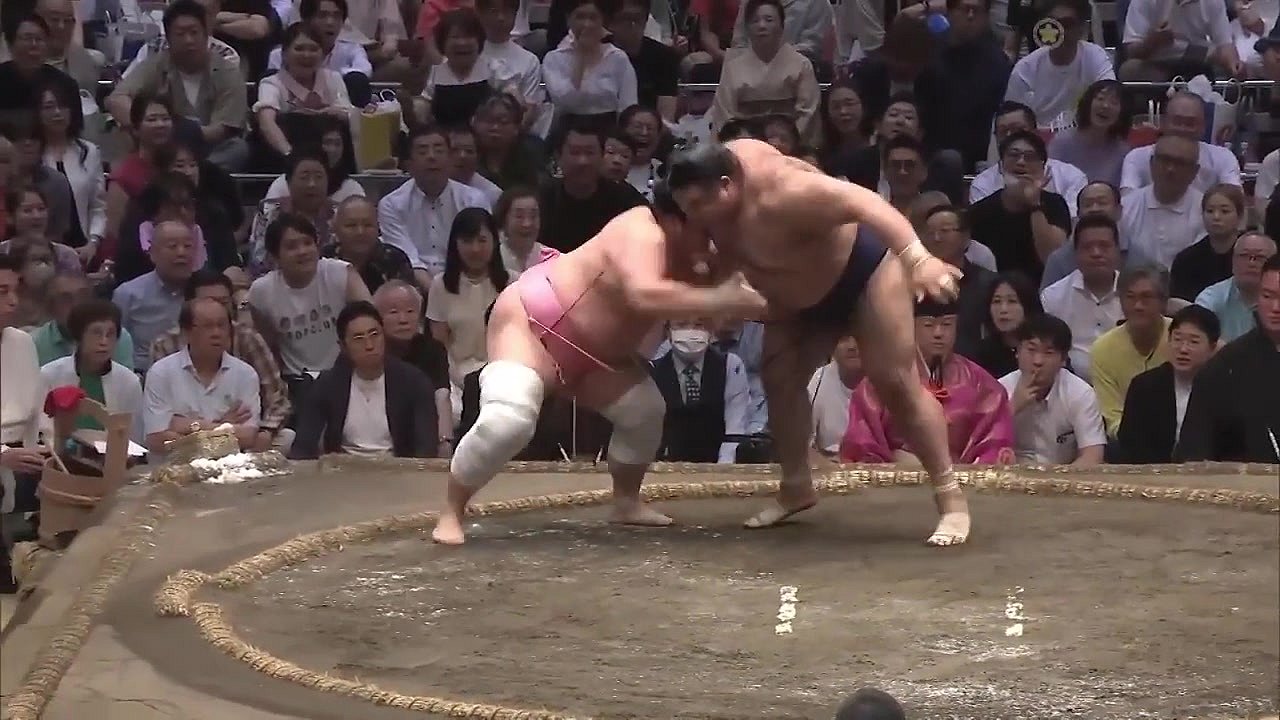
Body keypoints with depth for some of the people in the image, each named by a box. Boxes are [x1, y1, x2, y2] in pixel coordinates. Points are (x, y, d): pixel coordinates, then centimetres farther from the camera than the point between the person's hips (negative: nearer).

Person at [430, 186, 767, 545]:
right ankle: (451, 514, -14)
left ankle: (626, 501, 26)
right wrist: (721, 301, -51)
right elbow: (645, 295, -50)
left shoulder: (694, 256, -3)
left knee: (646, 411, 6)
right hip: (531, 320, -9)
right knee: (508, 419, -29)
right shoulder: (644, 234, -32)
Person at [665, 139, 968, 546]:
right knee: (779, 378, 4)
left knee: (895, 383, -11)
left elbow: (860, 201, -50)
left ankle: (951, 497, -6)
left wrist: (916, 257, -63)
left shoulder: (774, 196, -41)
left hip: (860, 270, -9)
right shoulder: (722, 165, -16)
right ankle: (797, 488, 17)